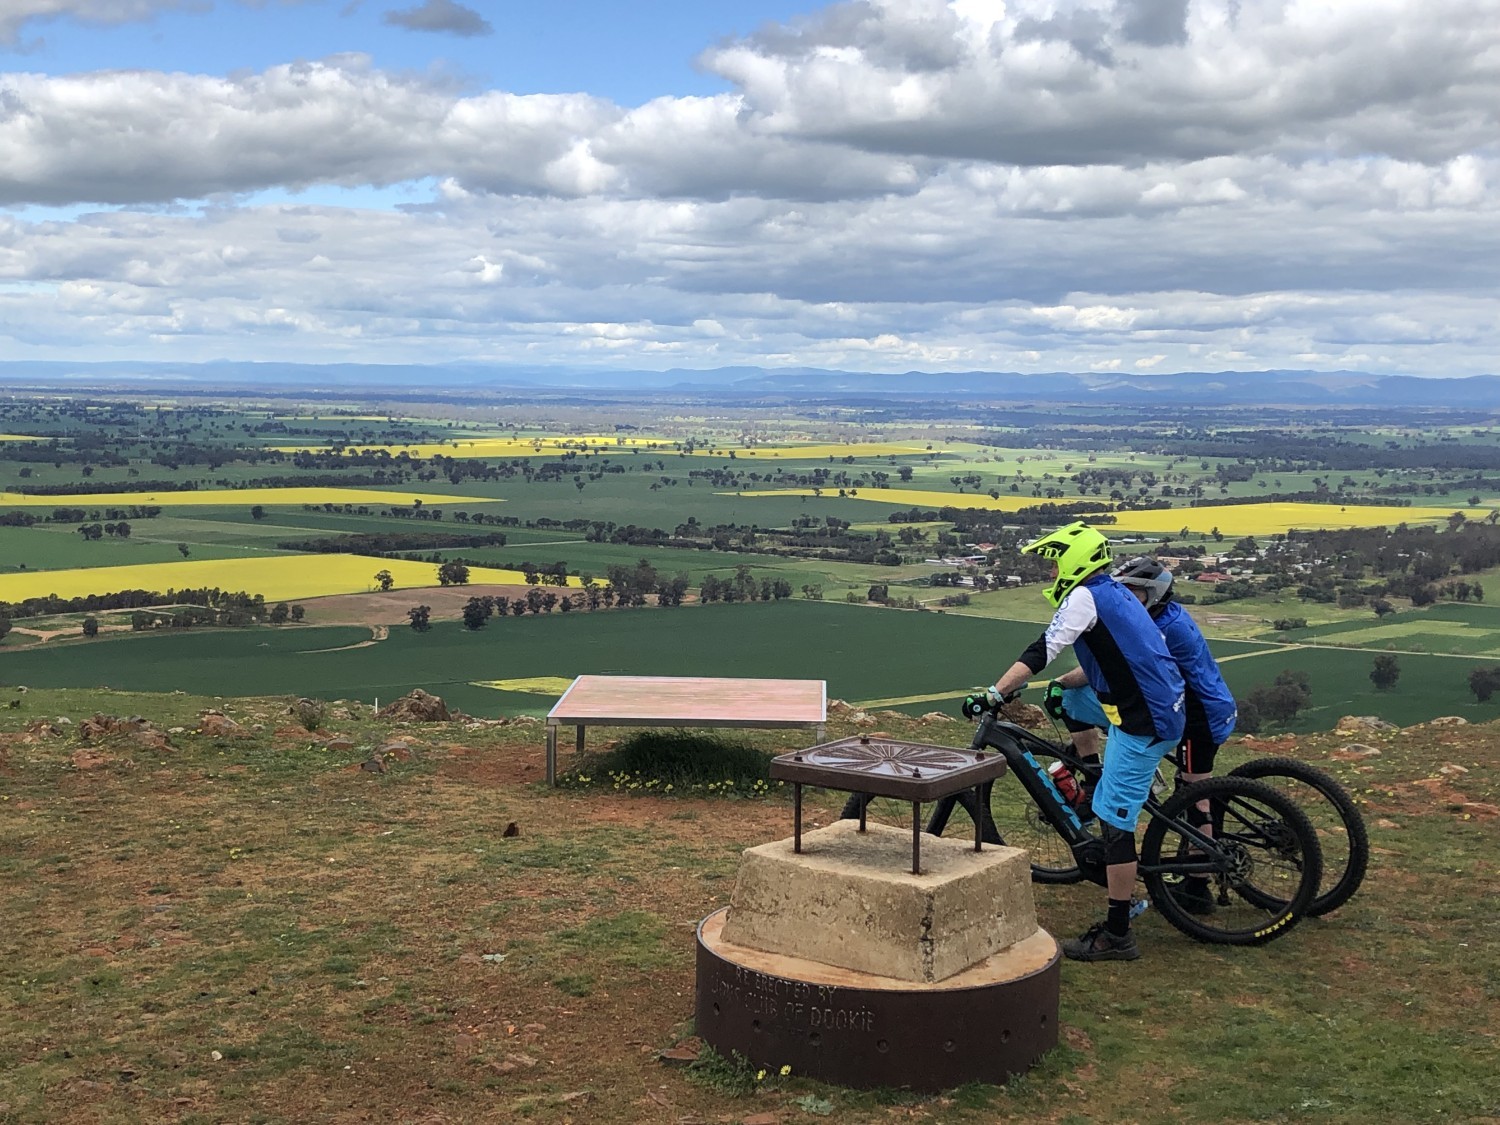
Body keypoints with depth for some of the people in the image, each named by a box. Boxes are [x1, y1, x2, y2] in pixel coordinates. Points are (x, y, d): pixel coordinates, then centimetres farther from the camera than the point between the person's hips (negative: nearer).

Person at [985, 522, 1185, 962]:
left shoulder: (1084, 597, -11)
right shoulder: (1114, 593, 17)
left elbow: (1041, 653, -18)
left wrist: (994, 693, -20)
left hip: (1142, 724, -9)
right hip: (1162, 709, 9)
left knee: (1115, 819, -5)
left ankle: (1117, 936, -1)